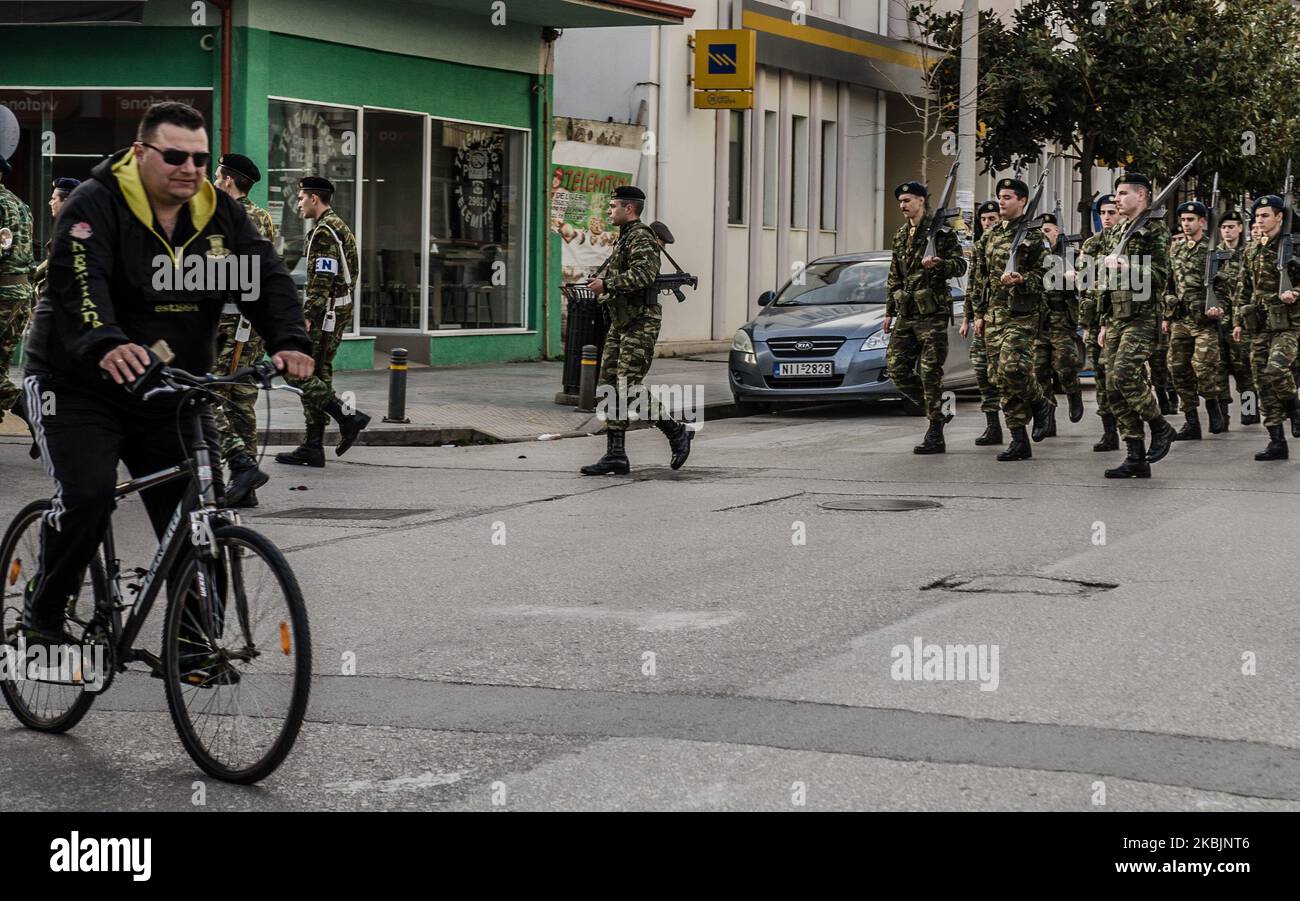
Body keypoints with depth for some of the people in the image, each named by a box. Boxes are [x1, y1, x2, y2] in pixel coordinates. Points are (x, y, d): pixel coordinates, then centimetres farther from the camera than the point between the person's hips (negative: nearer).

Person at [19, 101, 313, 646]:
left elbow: (267, 278, -9)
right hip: (80, 386, -5)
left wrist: (288, 342, -29)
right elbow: (77, 283, -32)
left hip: (171, 393, 5)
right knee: (86, 495, -22)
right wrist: (106, 346, -52)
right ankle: (43, 611, 1)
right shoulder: (96, 205, -16)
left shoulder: (220, 213, 1)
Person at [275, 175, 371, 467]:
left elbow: (322, 280, -22)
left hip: (324, 314, -10)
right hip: (338, 312, 10)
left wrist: (307, 317, -24)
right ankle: (313, 447, 11)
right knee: (317, 376, 10)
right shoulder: (340, 227, 19)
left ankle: (348, 416, -10)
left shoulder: (325, 232, -14)